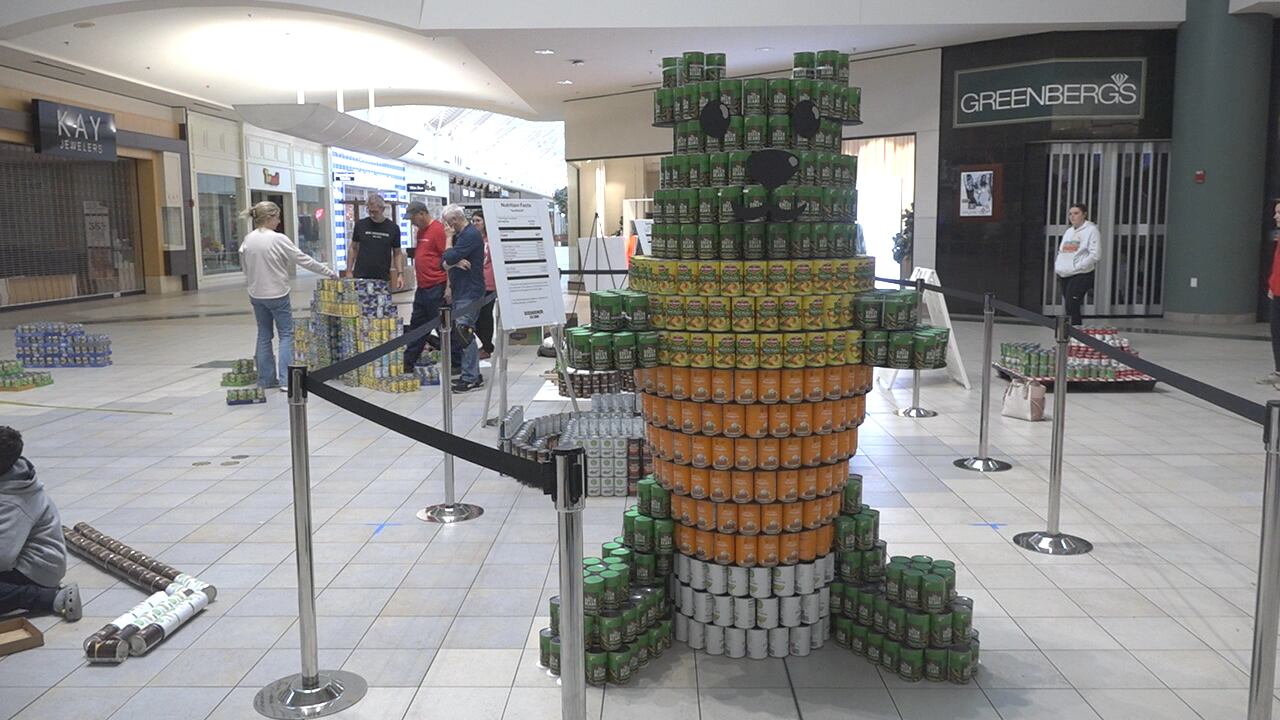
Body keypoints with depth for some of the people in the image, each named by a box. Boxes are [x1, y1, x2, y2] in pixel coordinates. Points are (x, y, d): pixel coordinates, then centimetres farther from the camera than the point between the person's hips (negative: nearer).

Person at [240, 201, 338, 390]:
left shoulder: (248, 240, 1)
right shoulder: (278, 239, -15)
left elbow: (245, 267, 7)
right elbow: (304, 260, -11)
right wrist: (329, 272, -3)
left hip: (256, 295, 6)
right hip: (277, 295, -6)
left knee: (264, 335, 13)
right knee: (286, 334, 3)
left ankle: (266, 379, 17)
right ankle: (285, 379, -3)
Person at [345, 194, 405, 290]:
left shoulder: (393, 228, 2)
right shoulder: (360, 225, 3)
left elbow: (397, 253, 7)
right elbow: (354, 248, 11)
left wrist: (400, 274, -4)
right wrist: (349, 270, 4)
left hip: (382, 278, 0)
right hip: (360, 276, 0)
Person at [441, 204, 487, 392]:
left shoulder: (471, 235, -14)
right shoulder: (460, 235, 17)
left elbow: (449, 258, -23)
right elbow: (445, 261, 8)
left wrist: (451, 261, -1)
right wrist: (455, 262, -12)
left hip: (469, 293, -10)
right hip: (461, 291, 10)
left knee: (465, 334, -10)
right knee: (467, 335, 14)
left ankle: (470, 378, -6)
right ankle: (473, 375, 21)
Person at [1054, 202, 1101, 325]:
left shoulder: (1091, 230, -4)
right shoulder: (1068, 231, 19)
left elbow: (1094, 254, -13)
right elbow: (1061, 251, 24)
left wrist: (1076, 267, -17)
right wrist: (1057, 267, 7)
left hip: (1081, 275, -8)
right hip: (1064, 275, 8)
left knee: (1072, 307, -15)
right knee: (1068, 305, 8)